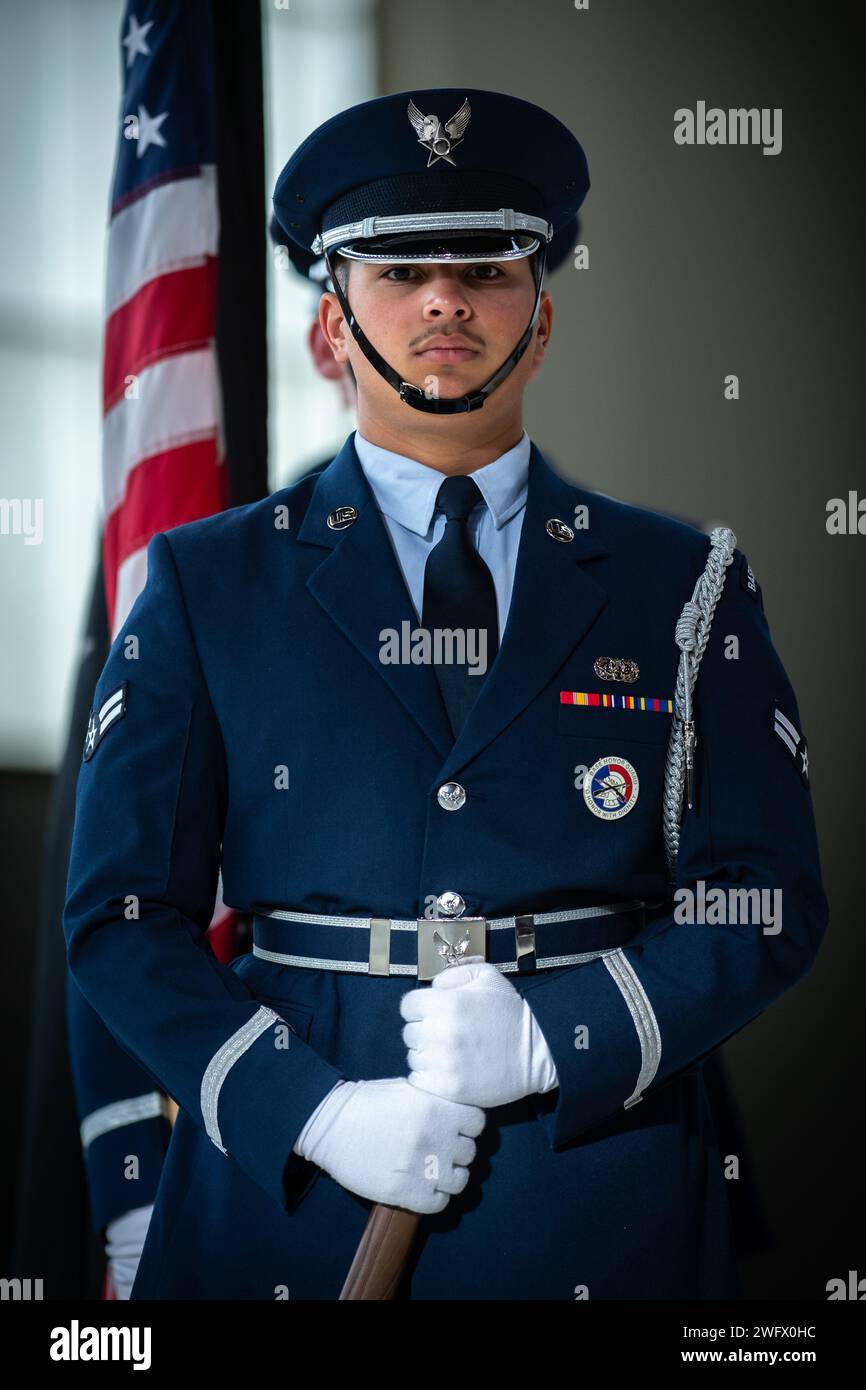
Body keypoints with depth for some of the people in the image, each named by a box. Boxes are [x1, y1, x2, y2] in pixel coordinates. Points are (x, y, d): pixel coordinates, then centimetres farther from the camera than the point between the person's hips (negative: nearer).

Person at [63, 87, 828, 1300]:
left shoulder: (684, 588, 5)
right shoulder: (207, 587, 4)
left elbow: (767, 903, 2)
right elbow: (124, 913, 0)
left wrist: (552, 1037, -14)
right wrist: (314, 1111, -14)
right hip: (290, 1204, 0)